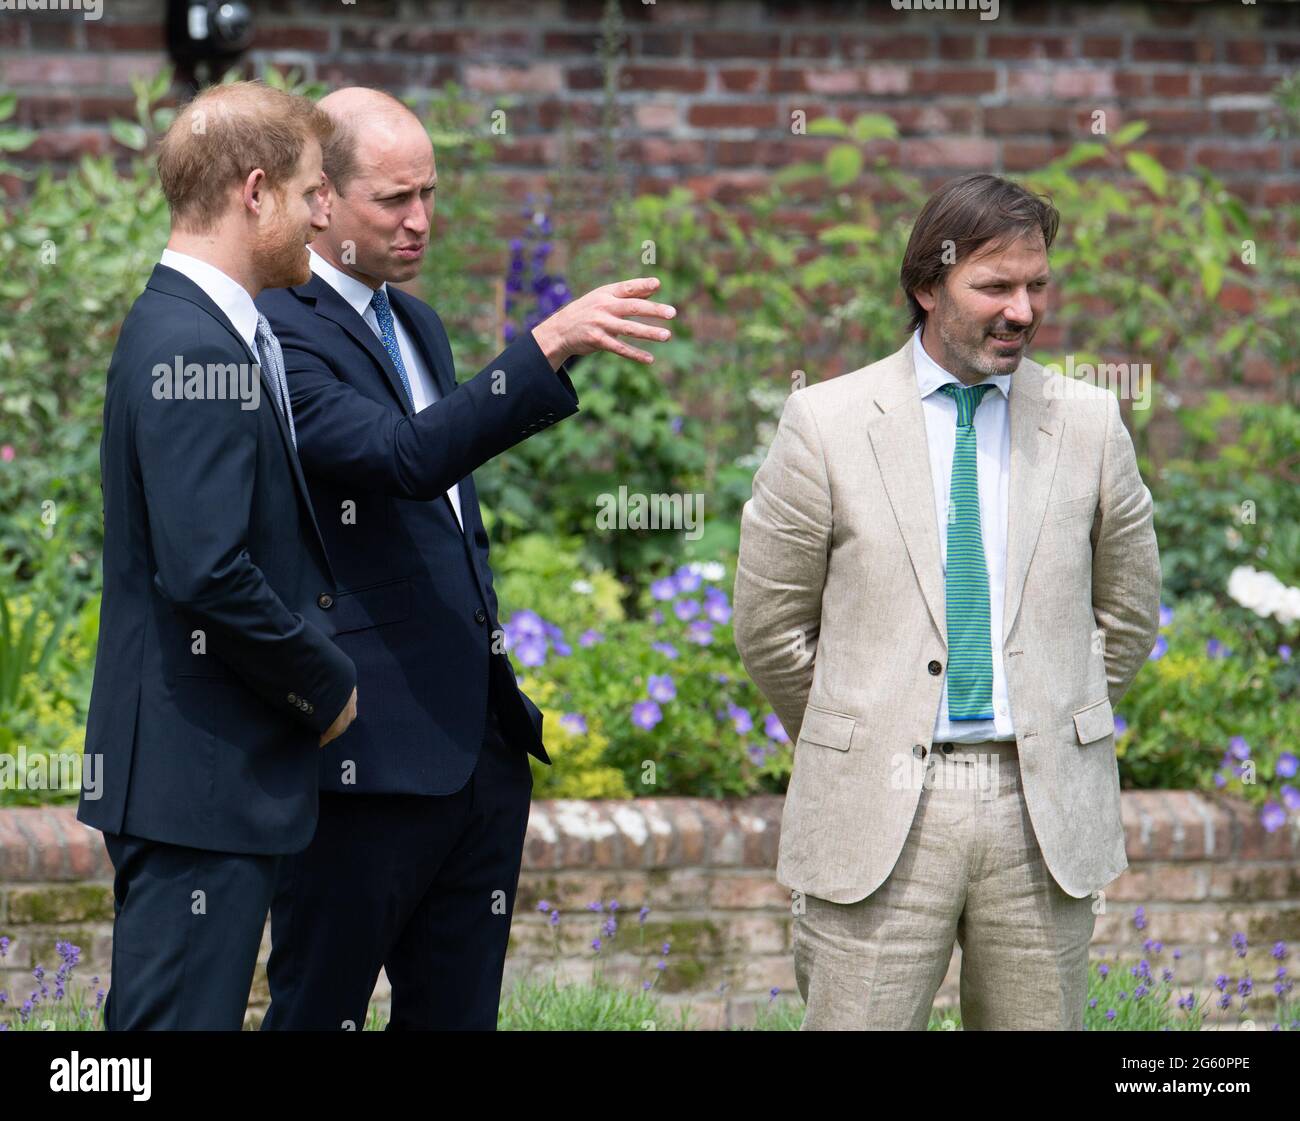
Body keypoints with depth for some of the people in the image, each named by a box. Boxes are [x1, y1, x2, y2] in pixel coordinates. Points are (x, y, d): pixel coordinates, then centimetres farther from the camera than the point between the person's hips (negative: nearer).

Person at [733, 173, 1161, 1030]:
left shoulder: (1088, 423, 7)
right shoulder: (825, 425, -1)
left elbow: (1128, 610, 17)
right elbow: (770, 624, 6)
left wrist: (1059, 728, 13)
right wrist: (854, 743, 10)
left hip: (1043, 808, 2)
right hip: (882, 810, -2)